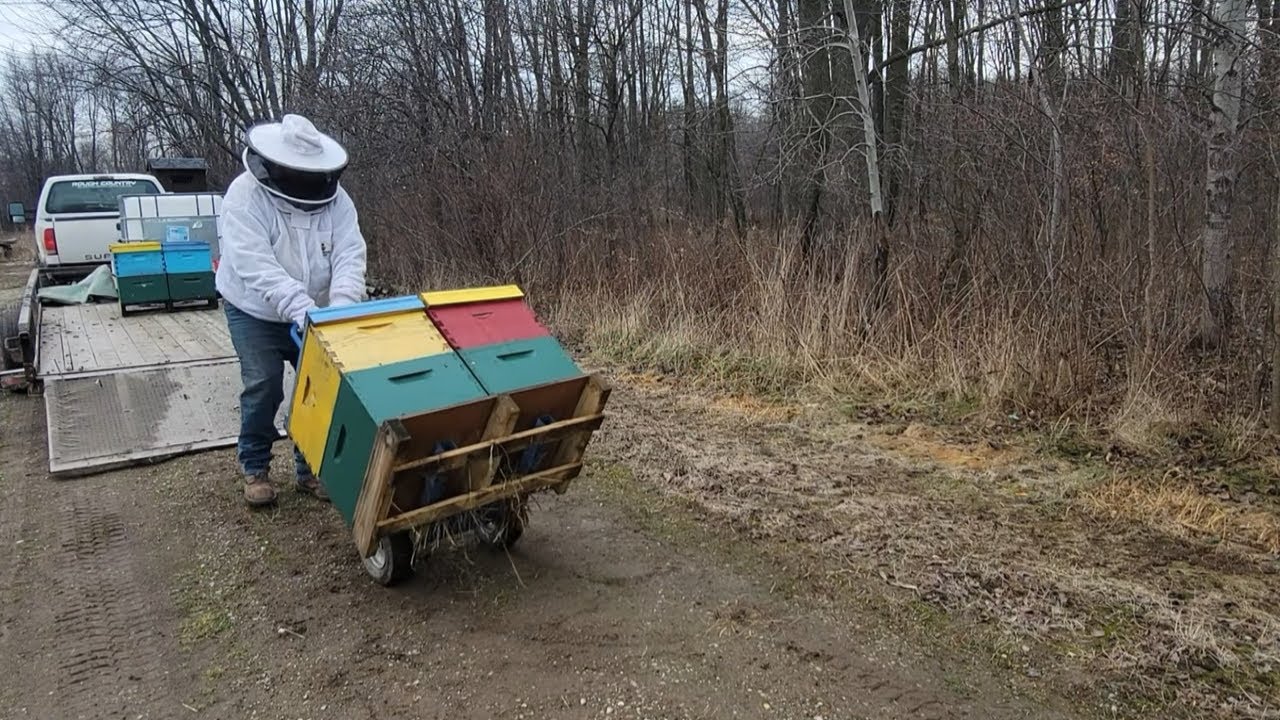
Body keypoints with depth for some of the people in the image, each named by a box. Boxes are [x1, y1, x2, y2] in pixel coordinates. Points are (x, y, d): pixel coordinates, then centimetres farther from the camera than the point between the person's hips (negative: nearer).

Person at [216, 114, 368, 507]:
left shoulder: (335, 197, -10)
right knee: (263, 387, -4)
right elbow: (256, 265, -32)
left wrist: (340, 306, -36)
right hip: (255, 311, -3)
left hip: (315, 312, 4)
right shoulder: (245, 195, -22)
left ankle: (311, 467, 19)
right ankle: (255, 467, 17)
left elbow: (350, 255, -18)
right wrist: (301, 309, -44)